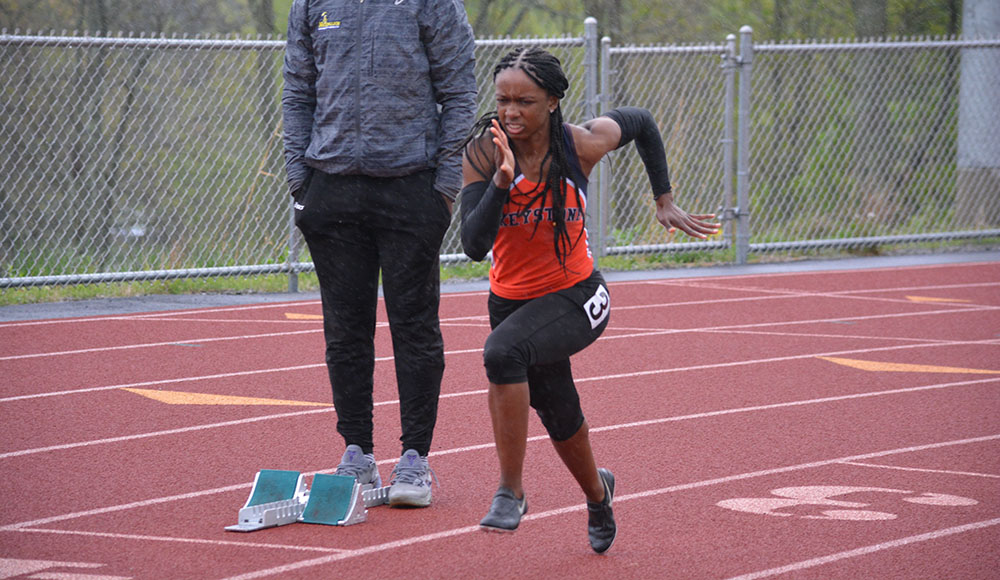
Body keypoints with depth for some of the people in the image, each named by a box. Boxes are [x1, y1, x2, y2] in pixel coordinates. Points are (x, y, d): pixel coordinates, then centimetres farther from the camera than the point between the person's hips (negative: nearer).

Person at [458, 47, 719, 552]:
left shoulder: (582, 144, -16)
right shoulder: (482, 152, -17)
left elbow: (641, 122, 7)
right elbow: (473, 245, -26)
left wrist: (664, 201, 9)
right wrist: (501, 182, -39)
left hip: (576, 298, -3)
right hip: (512, 298, 3)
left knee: (503, 351, -34)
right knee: (559, 416, 20)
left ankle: (511, 492, -26)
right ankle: (597, 493, 54)